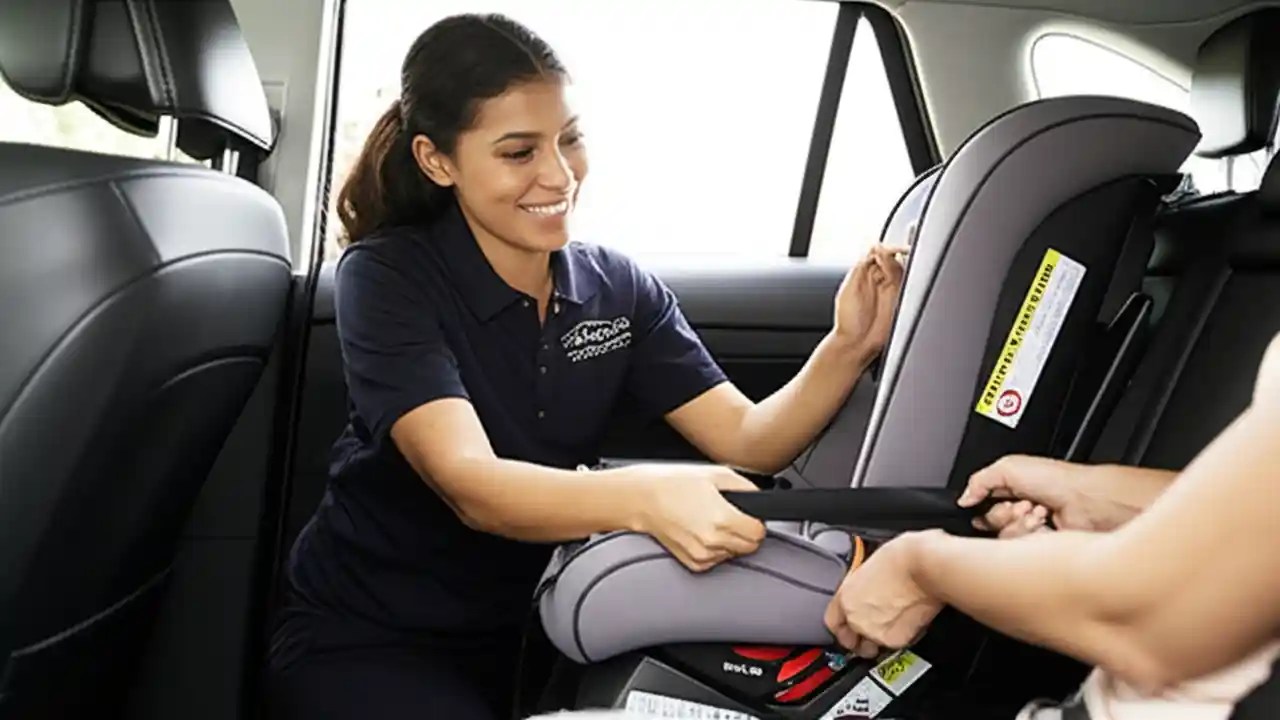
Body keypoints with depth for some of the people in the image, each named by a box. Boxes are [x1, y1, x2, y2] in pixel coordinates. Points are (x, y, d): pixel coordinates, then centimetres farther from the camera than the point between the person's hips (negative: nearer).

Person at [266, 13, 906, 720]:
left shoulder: (619, 287, -4)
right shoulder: (386, 277, -18)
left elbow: (747, 441, -10)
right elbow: (470, 485, -31)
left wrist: (847, 349, -29)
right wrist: (645, 498, -49)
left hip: (528, 625, 4)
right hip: (365, 636, -3)